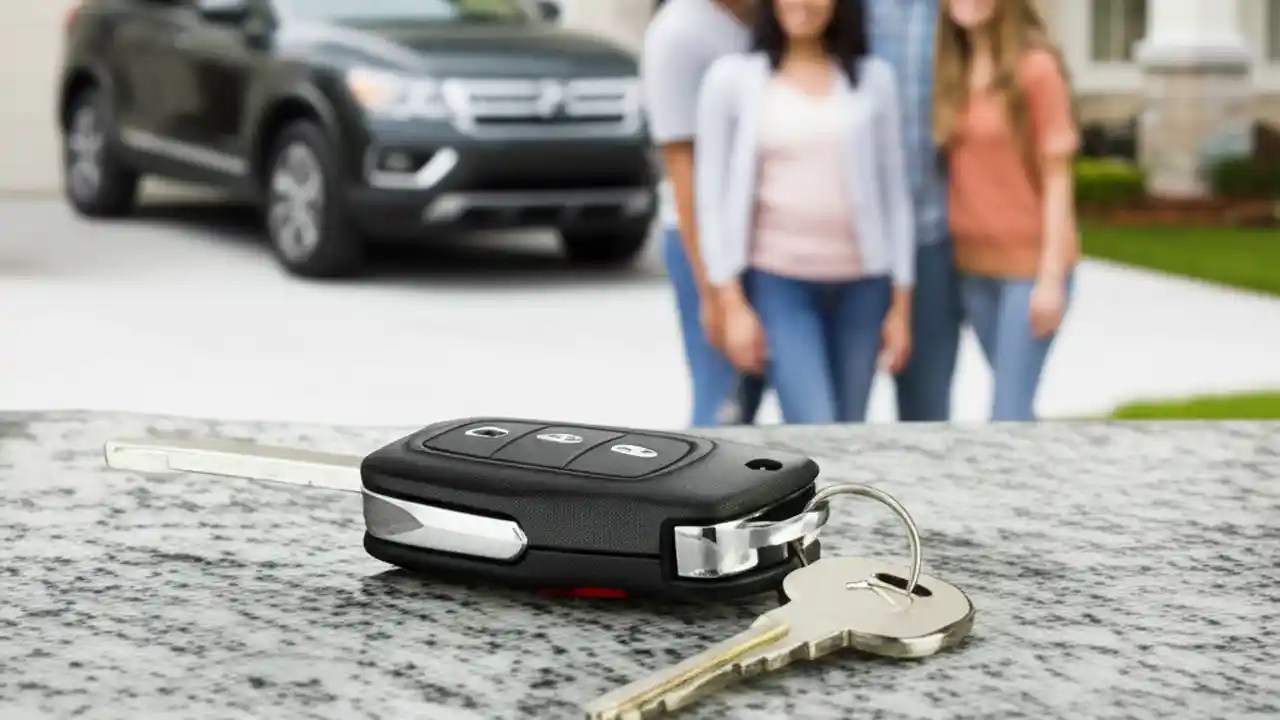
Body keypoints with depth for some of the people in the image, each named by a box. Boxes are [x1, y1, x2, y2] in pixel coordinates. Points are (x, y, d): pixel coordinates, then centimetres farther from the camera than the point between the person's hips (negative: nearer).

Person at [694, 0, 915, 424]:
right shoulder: (733, 78, 1)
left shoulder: (873, 78, 6)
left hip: (862, 283, 3)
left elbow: (895, 192, 9)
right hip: (778, 281, -3)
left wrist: (901, 303, 5)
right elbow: (712, 195, 1)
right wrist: (731, 304, -5)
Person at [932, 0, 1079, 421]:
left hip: (1031, 262, -5)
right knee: (1016, 408, 14)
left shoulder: (1036, 67, -11)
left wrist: (1051, 277, -14)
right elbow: (957, 170, 9)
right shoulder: (951, 70, 6)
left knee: (1008, 414, -7)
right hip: (973, 262, 6)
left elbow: (1057, 178, -11)